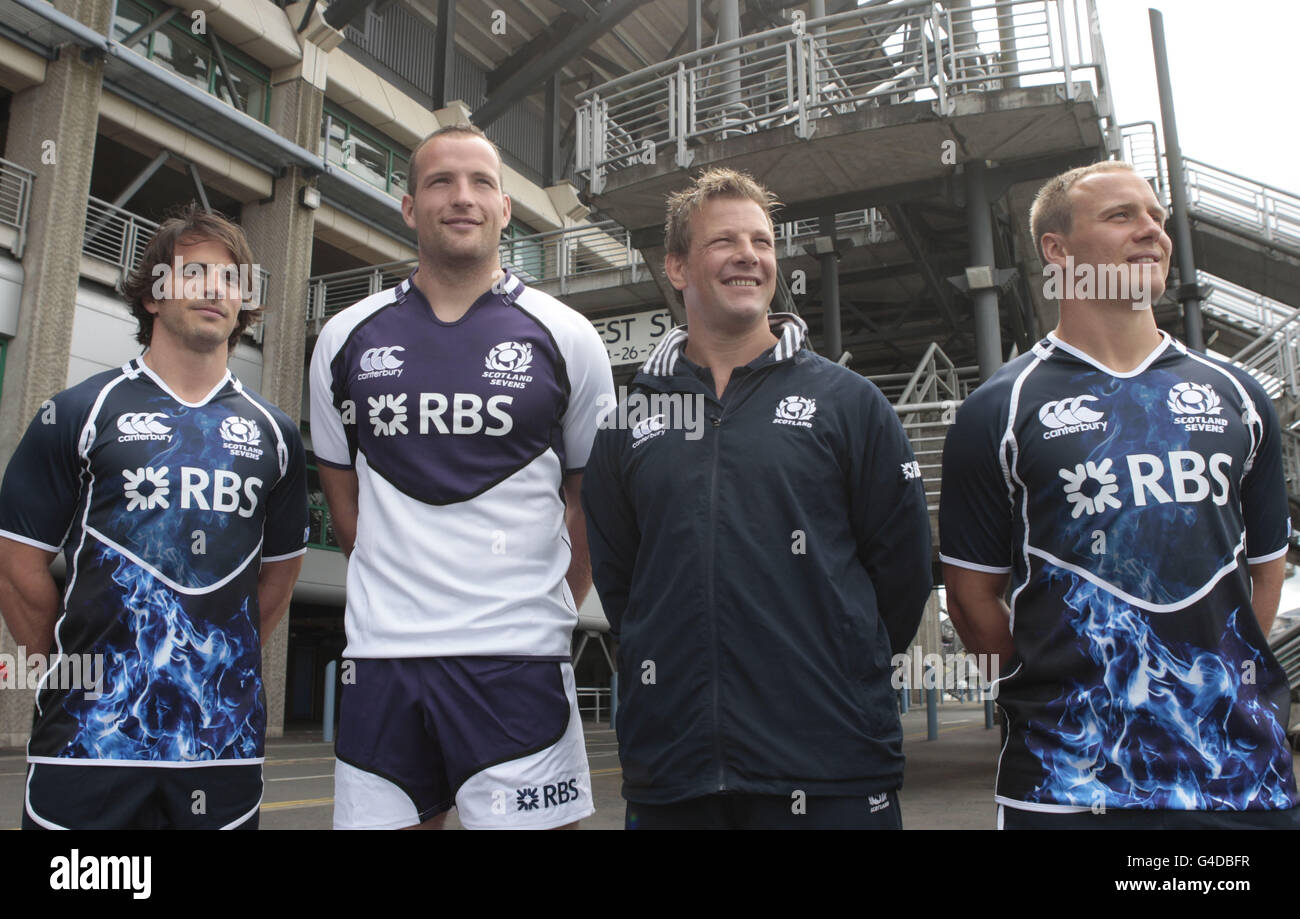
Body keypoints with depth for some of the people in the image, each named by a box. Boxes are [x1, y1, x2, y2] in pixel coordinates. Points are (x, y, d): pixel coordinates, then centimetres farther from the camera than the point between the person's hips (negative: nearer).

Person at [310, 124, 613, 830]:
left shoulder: (565, 338, 3)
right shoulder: (347, 340, 9)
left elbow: (589, 499, 9)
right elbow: (343, 493, 16)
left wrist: (545, 609, 6)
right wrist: (397, 590, 11)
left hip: (517, 662, -2)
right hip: (381, 658, 3)